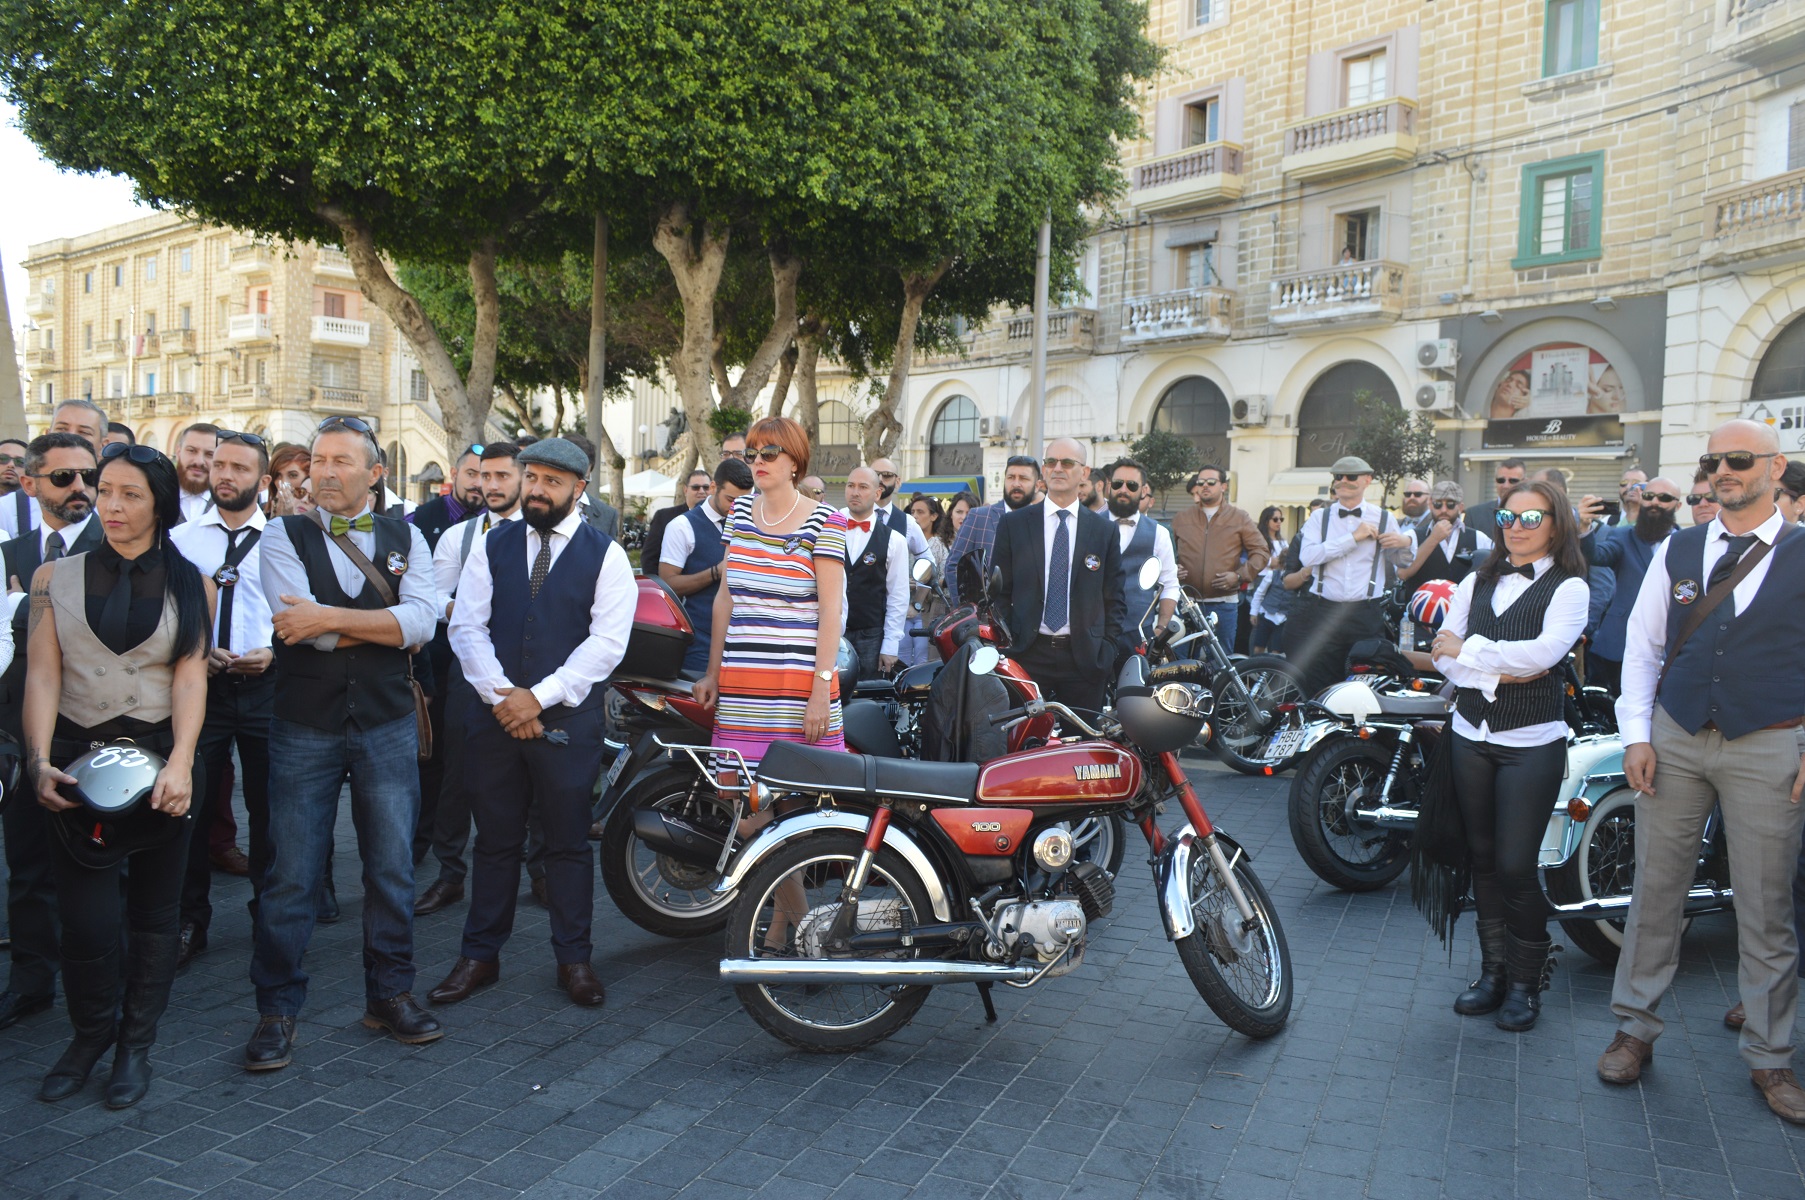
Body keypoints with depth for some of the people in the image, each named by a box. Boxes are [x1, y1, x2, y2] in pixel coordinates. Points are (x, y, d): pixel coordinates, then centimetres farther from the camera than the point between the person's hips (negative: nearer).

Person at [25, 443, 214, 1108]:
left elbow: (190, 677, -5)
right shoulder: (55, 578, 5)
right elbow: (43, 675, -2)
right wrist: (40, 759, -15)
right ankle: (89, 1035, 22)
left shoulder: (191, 586, 4)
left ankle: (135, 1045, 24)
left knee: (154, 913, 8)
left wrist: (180, 762, -18)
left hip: (162, 760, 0)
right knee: (87, 918, -3)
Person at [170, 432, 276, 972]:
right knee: (190, 807, 5)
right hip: (196, 684, 1)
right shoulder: (180, 538, 7)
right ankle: (189, 923, 20)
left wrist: (271, 653, -15)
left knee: (268, 808, 8)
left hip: (264, 685, -1)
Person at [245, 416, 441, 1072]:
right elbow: (299, 621, -15)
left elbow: (423, 620, -11)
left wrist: (331, 617, -16)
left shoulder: (405, 538, 6)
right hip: (304, 728, -1)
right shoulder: (285, 536, 1)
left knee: (392, 869, 9)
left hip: (388, 728, 2)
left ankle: (390, 994, 24)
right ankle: (277, 1010, 18)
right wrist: (386, 623, -11)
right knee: (291, 876, 4)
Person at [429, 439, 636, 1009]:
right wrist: (502, 697, -11)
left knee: (568, 843, 6)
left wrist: (539, 696, -14)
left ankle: (573, 958, 18)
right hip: (494, 714, 3)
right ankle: (480, 956, 22)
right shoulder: (492, 546, 9)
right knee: (495, 840, 11)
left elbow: (607, 641, -8)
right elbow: (467, 626, 2)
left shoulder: (605, 555, 0)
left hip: (567, 719, -2)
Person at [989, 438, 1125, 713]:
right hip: (1026, 655, 0)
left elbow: (1113, 599, 10)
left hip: (1085, 657, 1)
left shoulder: (1104, 531, 8)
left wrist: (1108, 649, 0)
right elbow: (999, 592, 7)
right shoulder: (1012, 525, 7)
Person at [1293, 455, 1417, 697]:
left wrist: (1406, 543, -4)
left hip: (1367, 615, 0)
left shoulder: (1384, 519, 10)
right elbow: (1307, 556, -10)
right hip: (1324, 613, 0)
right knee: (1316, 689, 0)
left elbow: (1402, 562, 19)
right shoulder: (1319, 518, 9)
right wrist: (1354, 537, -12)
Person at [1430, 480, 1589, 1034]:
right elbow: (1443, 654, 1)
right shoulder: (1476, 583, 11)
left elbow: (1545, 651, -20)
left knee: (1516, 866, -5)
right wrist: (1496, 672, -14)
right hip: (1472, 735, 5)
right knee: (1483, 859, 11)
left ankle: (1526, 982, 13)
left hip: (1532, 743, -5)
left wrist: (1470, 650, -11)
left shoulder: (1569, 588, -2)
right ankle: (1493, 970, 24)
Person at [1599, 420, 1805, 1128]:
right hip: (1675, 742, 2)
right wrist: (1636, 736, 1)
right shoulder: (1676, 552, 7)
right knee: (1655, 893, 7)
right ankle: (1634, 1029, 20)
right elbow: (1642, 646, 9)